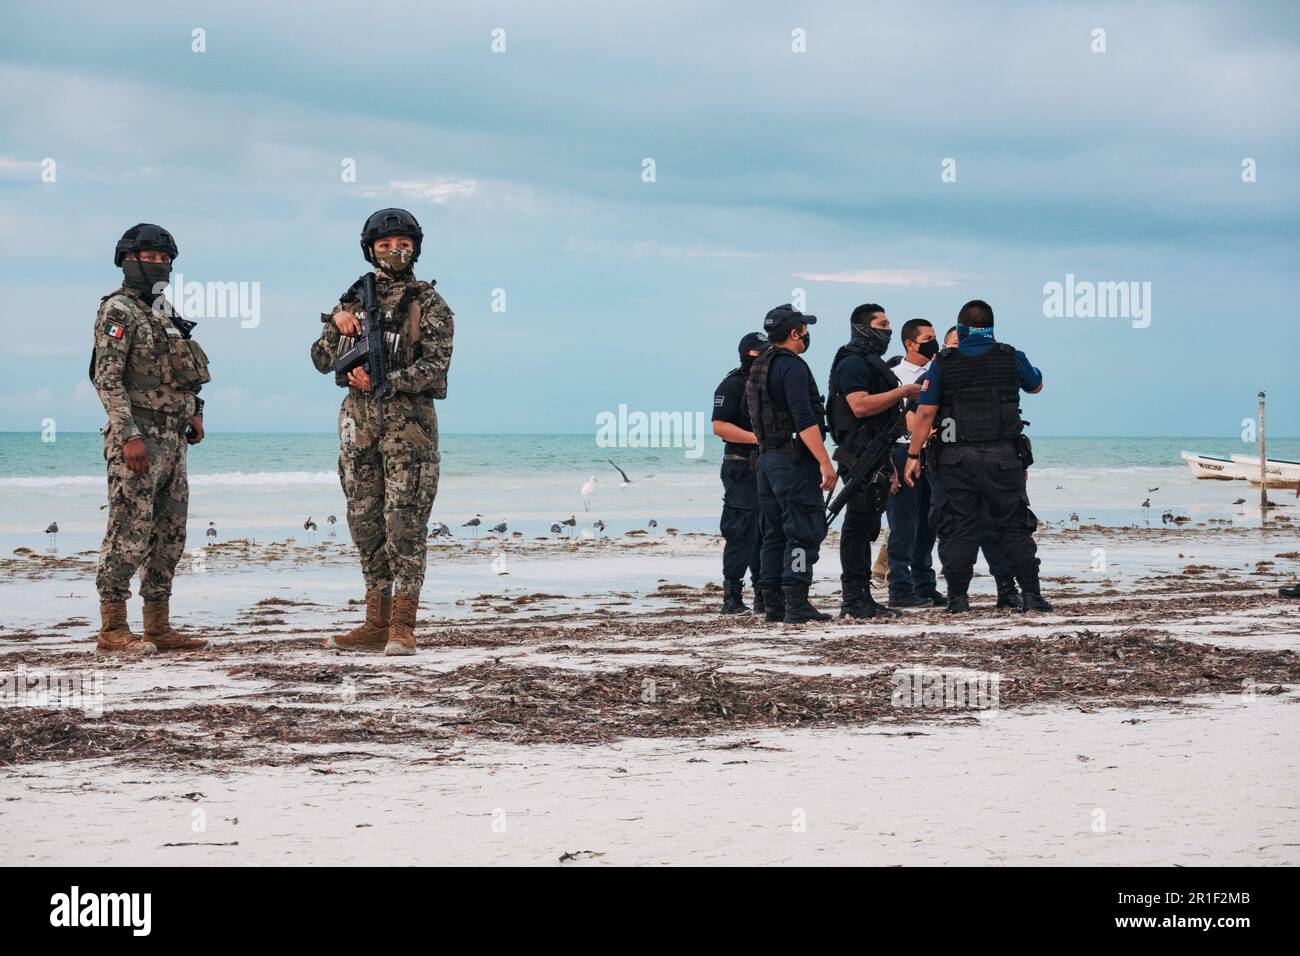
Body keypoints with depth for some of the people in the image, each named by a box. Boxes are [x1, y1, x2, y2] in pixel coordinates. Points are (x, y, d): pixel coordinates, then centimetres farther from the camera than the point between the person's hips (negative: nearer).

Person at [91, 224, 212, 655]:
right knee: (129, 533, -9)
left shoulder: (166, 313, 18)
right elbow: (107, 377, -16)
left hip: (172, 438, 9)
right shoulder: (117, 311, -8)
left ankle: (159, 627, 14)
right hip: (138, 437, -9)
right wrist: (130, 435, -22)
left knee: (169, 534, 9)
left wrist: (194, 411, 14)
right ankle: (112, 631, -6)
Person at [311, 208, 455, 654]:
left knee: (404, 522, -8)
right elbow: (322, 361, 12)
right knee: (365, 521, 6)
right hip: (358, 417, 5)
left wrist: (384, 382, -20)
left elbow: (435, 366, -10)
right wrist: (337, 326, -6)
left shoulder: (428, 303, 0)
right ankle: (376, 624, 12)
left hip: (408, 418, -5)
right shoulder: (354, 298, 13)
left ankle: (402, 627, -8)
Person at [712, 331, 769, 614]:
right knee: (741, 535, -10)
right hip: (742, 469, -8)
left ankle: (765, 596, 16)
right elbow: (720, 426, -15)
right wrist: (757, 437, -21)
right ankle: (732, 597, -7)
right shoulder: (732, 385, -6)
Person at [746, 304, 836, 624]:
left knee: (775, 533, 11)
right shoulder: (792, 366, -14)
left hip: (766, 457, 9)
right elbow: (804, 419, -22)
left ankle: (774, 603, 12)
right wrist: (825, 461, -23)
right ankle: (796, 605, -13)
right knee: (804, 531, -8)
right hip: (794, 460, -9)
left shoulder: (757, 368, 15)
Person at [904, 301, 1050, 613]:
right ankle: (1031, 595, 6)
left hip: (956, 459, 0)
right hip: (1003, 458, 1)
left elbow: (925, 413, -5)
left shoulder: (942, 365, -1)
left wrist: (914, 455, 0)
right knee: (1015, 529, 8)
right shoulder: (1011, 359, 1)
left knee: (958, 531, 5)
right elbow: (1036, 386, 22)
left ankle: (957, 598, 3)